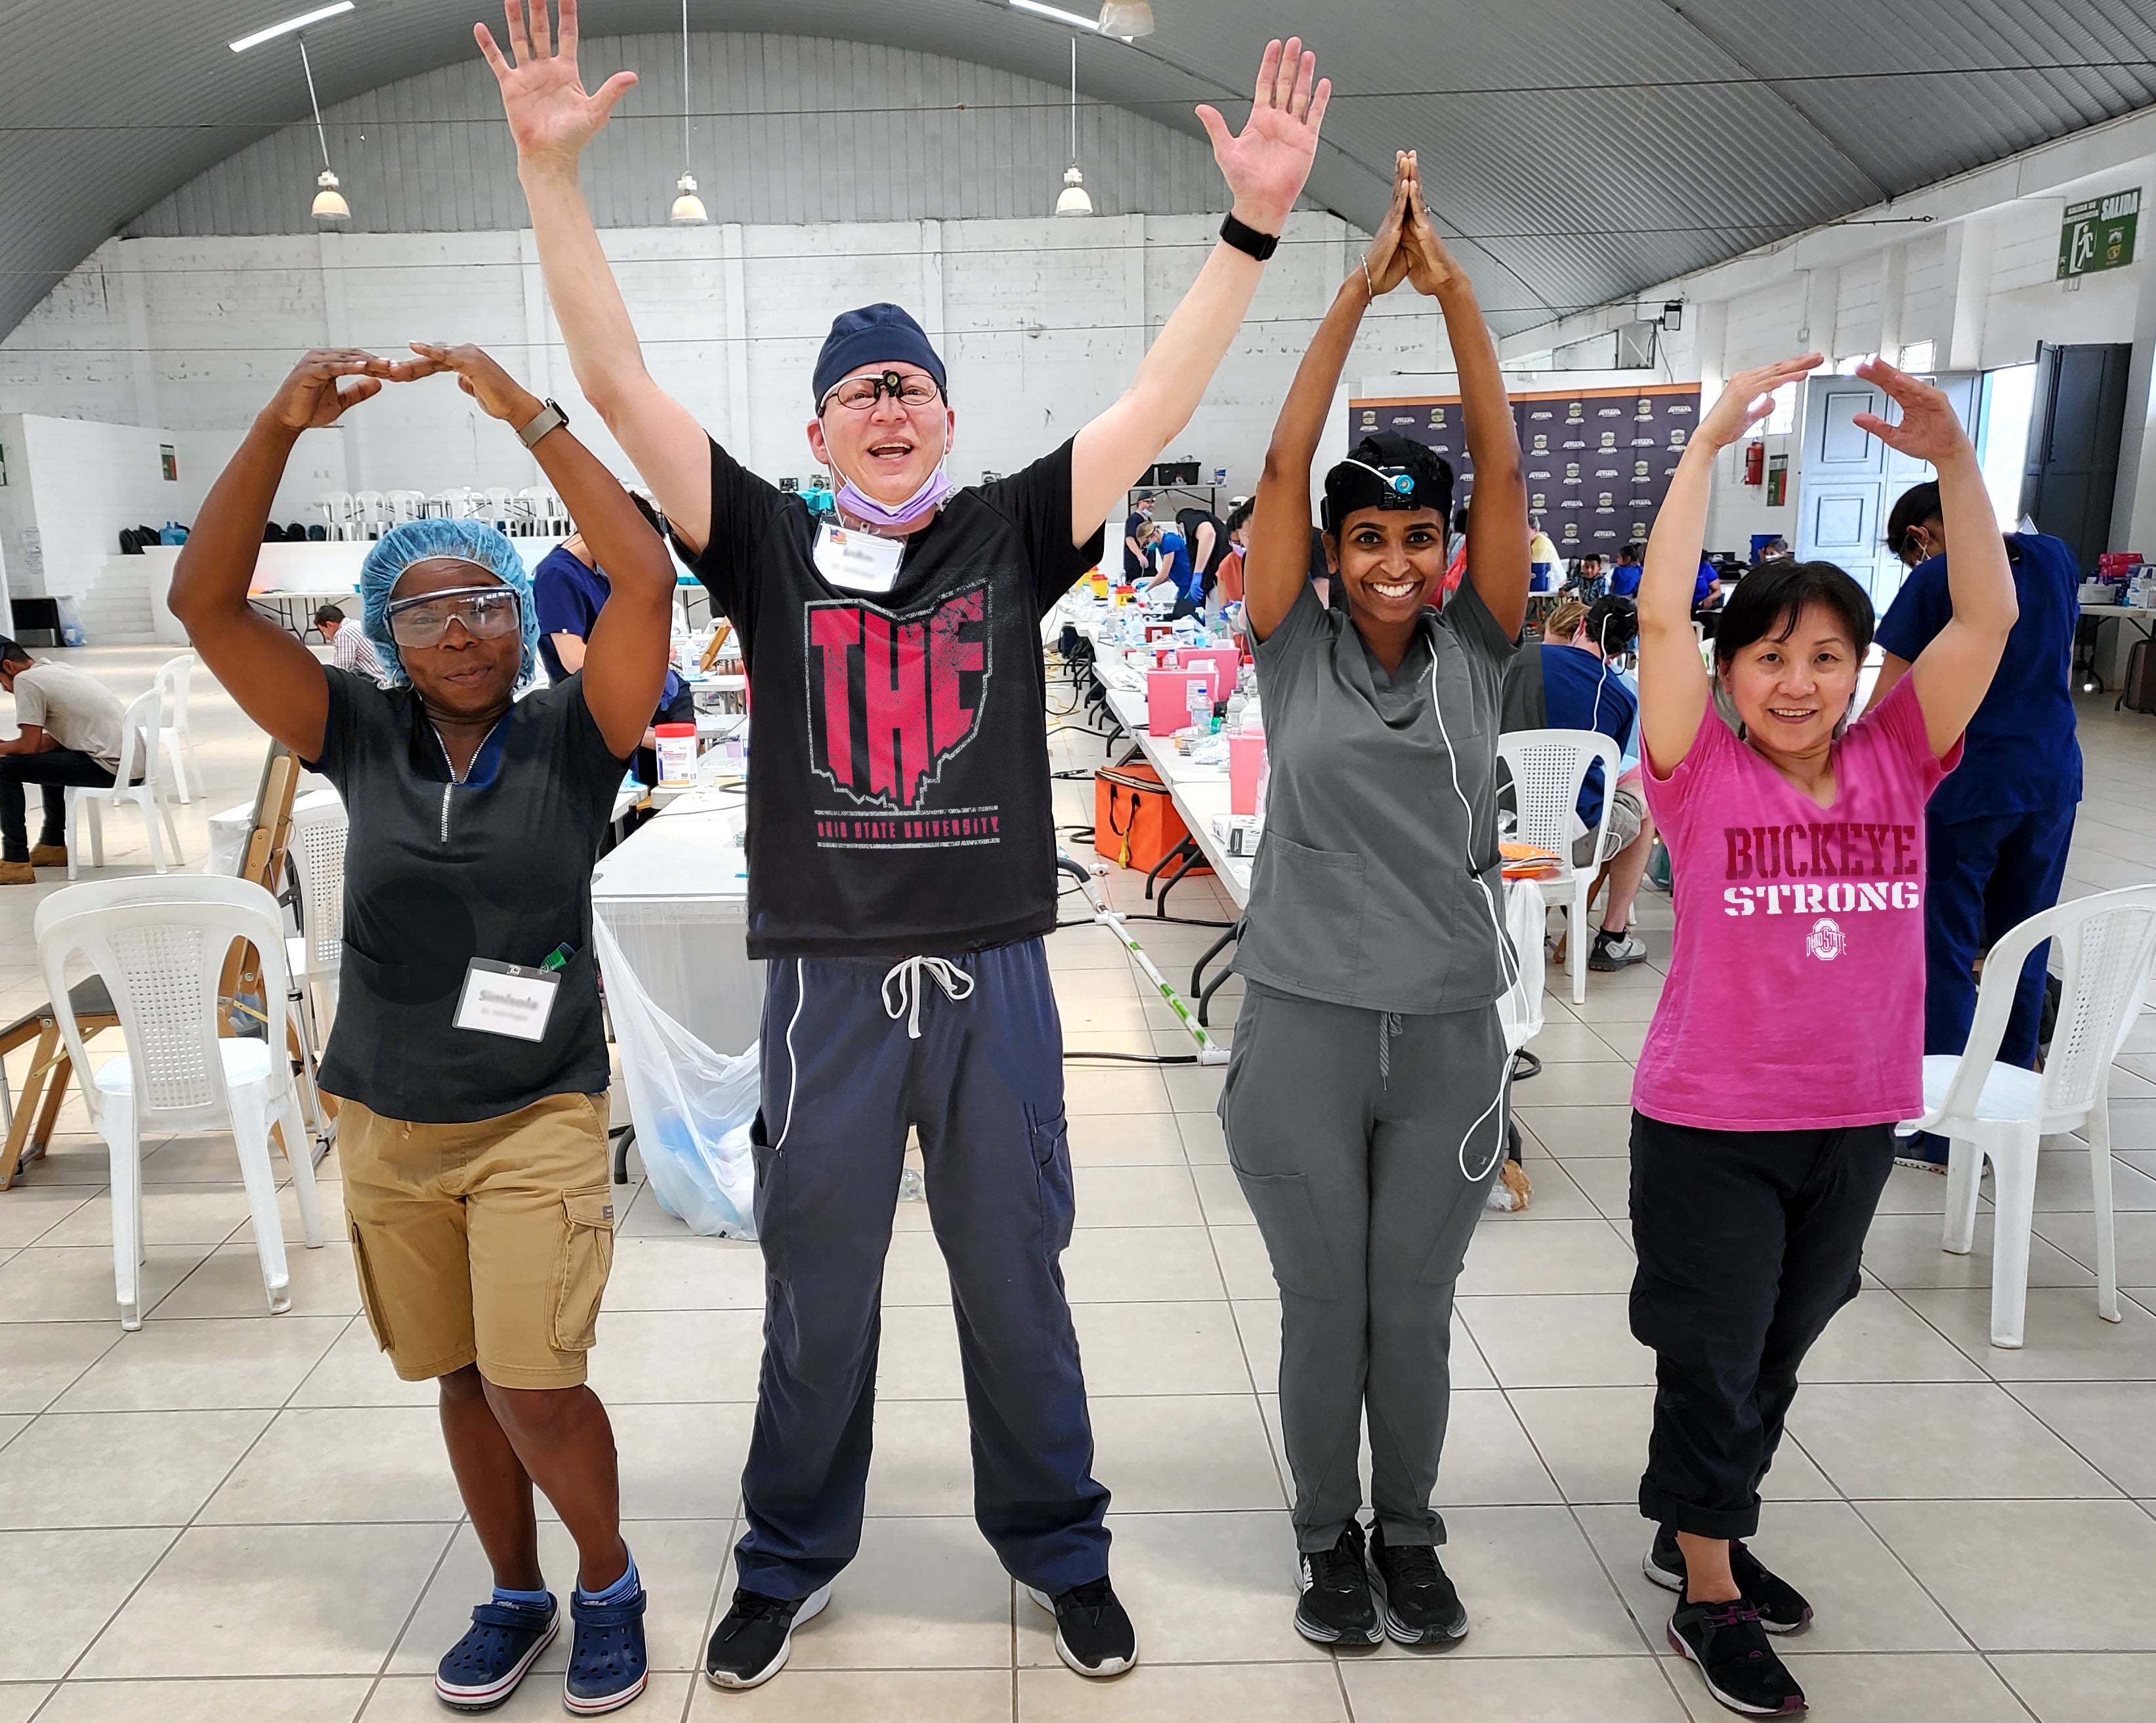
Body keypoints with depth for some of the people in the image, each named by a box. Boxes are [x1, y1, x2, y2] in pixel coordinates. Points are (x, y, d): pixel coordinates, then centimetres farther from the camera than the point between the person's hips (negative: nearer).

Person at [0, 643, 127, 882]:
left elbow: (29, 746, -8)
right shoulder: (57, 669, 19)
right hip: (132, 757, 10)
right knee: (49, 756, 34)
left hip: (108, 765, -10)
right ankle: (54, 845, 40)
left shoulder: (25, 680, -7)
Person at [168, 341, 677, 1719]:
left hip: (537, 1119, -3)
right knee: (463, 1381, 16)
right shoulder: (362, 738, -1)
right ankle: (516, 1594, 37)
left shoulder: (570, 736, -8)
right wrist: (280, 429, -19)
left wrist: (532, 416, -22)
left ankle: (610, 1582, 20)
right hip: (386, 1127, 4)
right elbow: (206, 602, -8)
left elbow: (649, 582, -21)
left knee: (536, 1388, -9)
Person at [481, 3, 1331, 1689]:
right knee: (817, 1295, 14)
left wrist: (1256, 222, -7)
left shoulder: (1010, 536, 5)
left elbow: (1157, 405, -1)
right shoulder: (770, 546, 4)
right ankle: (789, 1562, 36)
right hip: (828, 981, 0)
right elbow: (621, 384, -1)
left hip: (994, 976, 0)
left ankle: (1061, 1549, 34)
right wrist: (552, 172, -8)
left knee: (1016, 1283, 14)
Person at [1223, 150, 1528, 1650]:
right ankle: (1329, 1533, 34)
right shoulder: (1297, 651, -2)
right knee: (1323, 1310, 12)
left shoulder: (1475, 652, 2)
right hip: (1304, 1027, -1)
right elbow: (1283, 469, -9)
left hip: (1448, 1032, 1)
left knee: (1415, 1313, 14)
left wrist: (1454, 290, -10)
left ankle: (1408, 1530, 36)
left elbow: (1507, 474, -6)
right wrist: (1357, 293, -11)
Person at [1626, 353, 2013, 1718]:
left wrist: (1954, 458, -20)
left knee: (1780, 1353, 20)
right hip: (1710, 1123, -4)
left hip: (1857, 1119, 4)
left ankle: (1700, 1527, 41)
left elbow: (1991, 614, -10)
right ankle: (1708, 1592, 26)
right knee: (1712, 1357, 9)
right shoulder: (1704, 775, -11)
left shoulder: (1896, 765, -2)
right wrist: (1711, 443, -24)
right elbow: (1661, 615, -22)